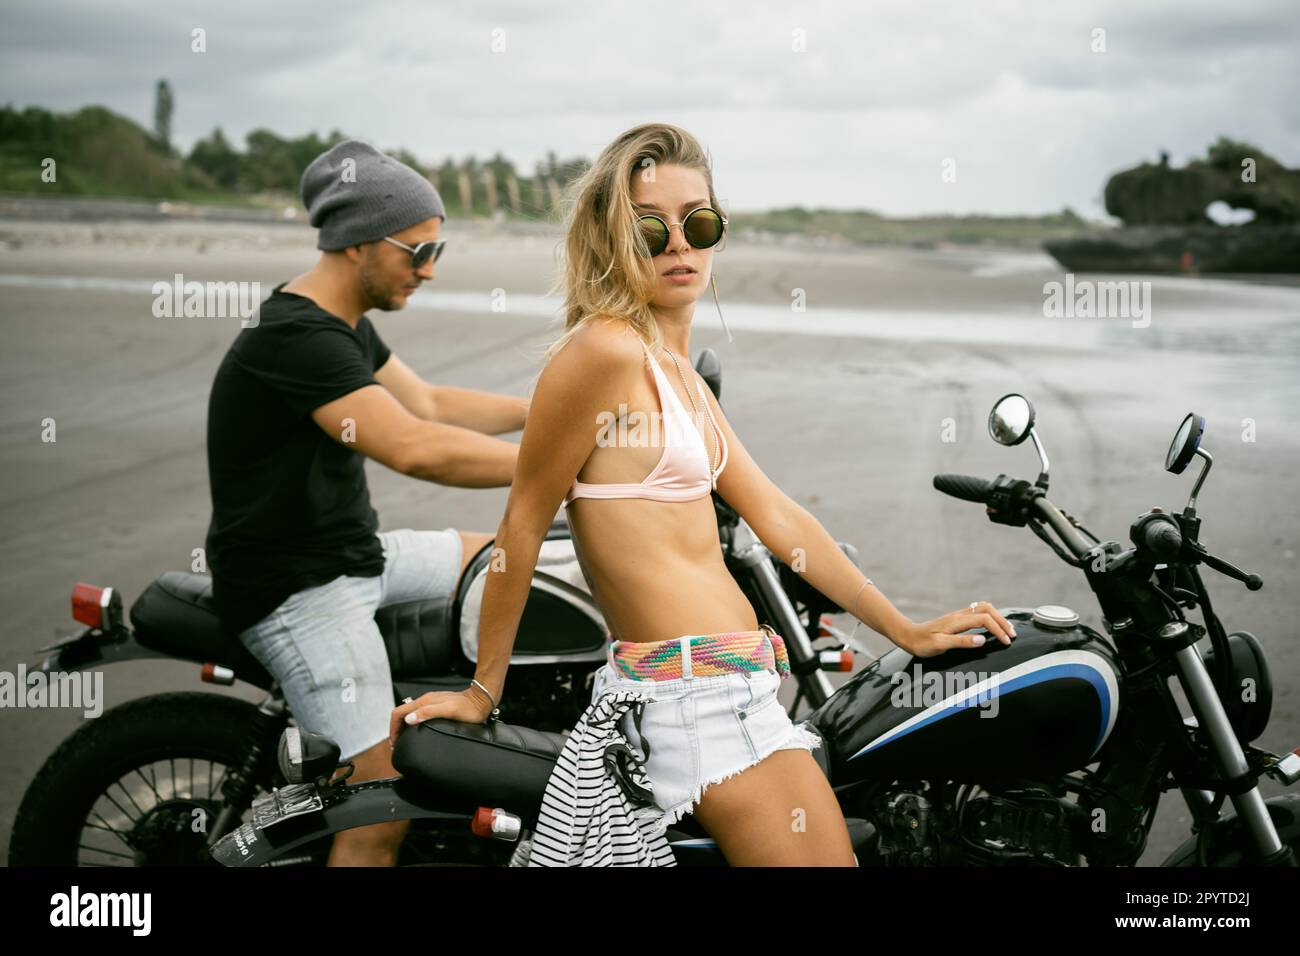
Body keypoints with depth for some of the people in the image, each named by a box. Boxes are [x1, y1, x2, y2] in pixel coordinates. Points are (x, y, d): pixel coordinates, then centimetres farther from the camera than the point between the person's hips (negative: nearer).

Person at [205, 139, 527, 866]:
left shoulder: (345, 323, 8)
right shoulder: (297, 338, -25)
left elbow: (429, 403, 16)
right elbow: (414, 448, -34)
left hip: (355, 553, 10)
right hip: (298, 589, -10)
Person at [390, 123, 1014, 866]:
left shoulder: (678, 371, 16)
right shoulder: (606, 348, -12)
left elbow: (776, 516, 18)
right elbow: (524, 524, -8)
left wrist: (908, 631, 18)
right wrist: (483, 691, -2)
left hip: (732, 683, 9)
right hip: (697, 691, -9)